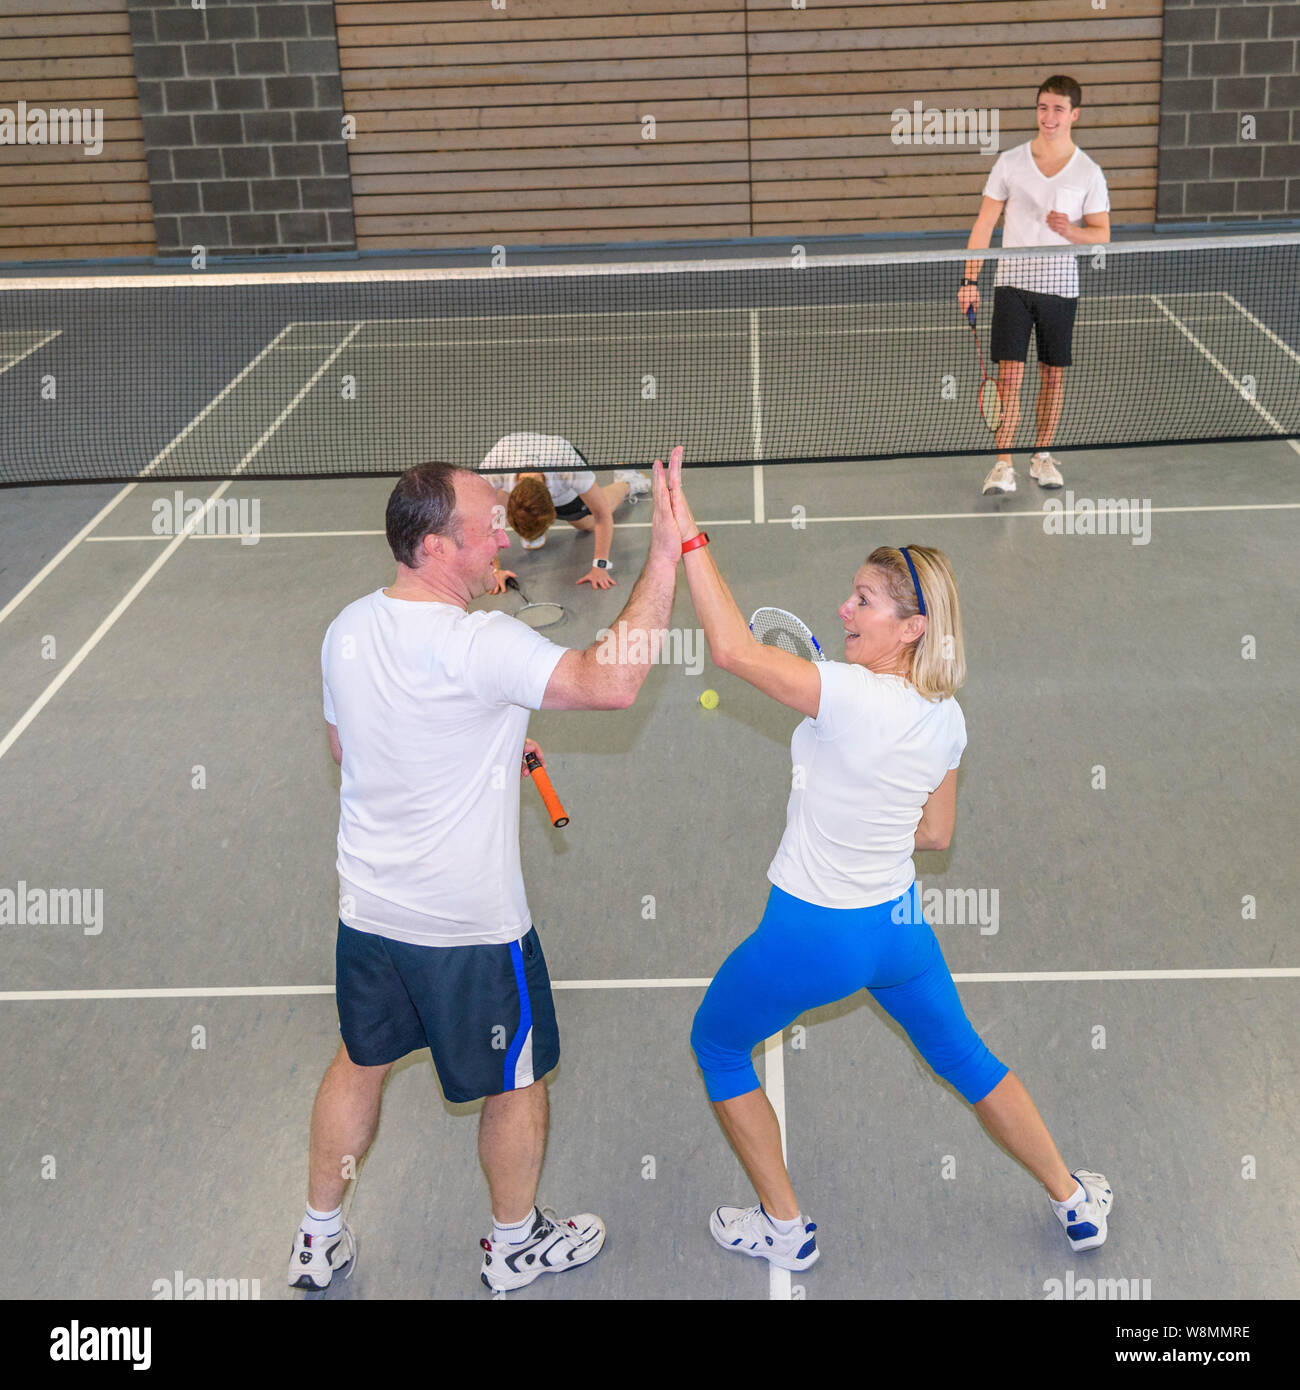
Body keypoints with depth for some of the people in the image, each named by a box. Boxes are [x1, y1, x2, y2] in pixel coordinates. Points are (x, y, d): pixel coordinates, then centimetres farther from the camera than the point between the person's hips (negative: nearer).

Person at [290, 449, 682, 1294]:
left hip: (369, 906, 6)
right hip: (472, 925, -6)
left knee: (361, 1066, 25)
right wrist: (665, 558, -31)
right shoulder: (481, 647, -27)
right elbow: (614, 684, -36)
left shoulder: (349, 628, -3)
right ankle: (516, 1244, 38)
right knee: (516, 1084, 17)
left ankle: (320, 1240, 39)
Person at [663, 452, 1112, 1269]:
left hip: (813, 935, -6)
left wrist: (691, 536, -31)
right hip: (899, 924, 6)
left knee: (717, 1045, 19)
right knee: (965, 1056, 28)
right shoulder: (947, 718, -4)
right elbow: (936, 834, 7)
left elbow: (732, 649, -34)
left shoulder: (854, 697, -27)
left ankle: (785, 1230, 27)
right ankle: (1076, 1204, 41)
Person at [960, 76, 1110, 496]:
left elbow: (1101, 234, 2)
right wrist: (970, 280, -3)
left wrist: (1070, 230, -19)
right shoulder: (1010, 162, 1)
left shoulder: (1088, 172, 1)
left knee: (1053, 374, 8)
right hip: (1013, 281, -1)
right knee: (1010, 374, -8)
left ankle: (1042, 457, 22)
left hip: (1061, 284, 1)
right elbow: (984, 224, 3)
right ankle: (1002, 464, -4)